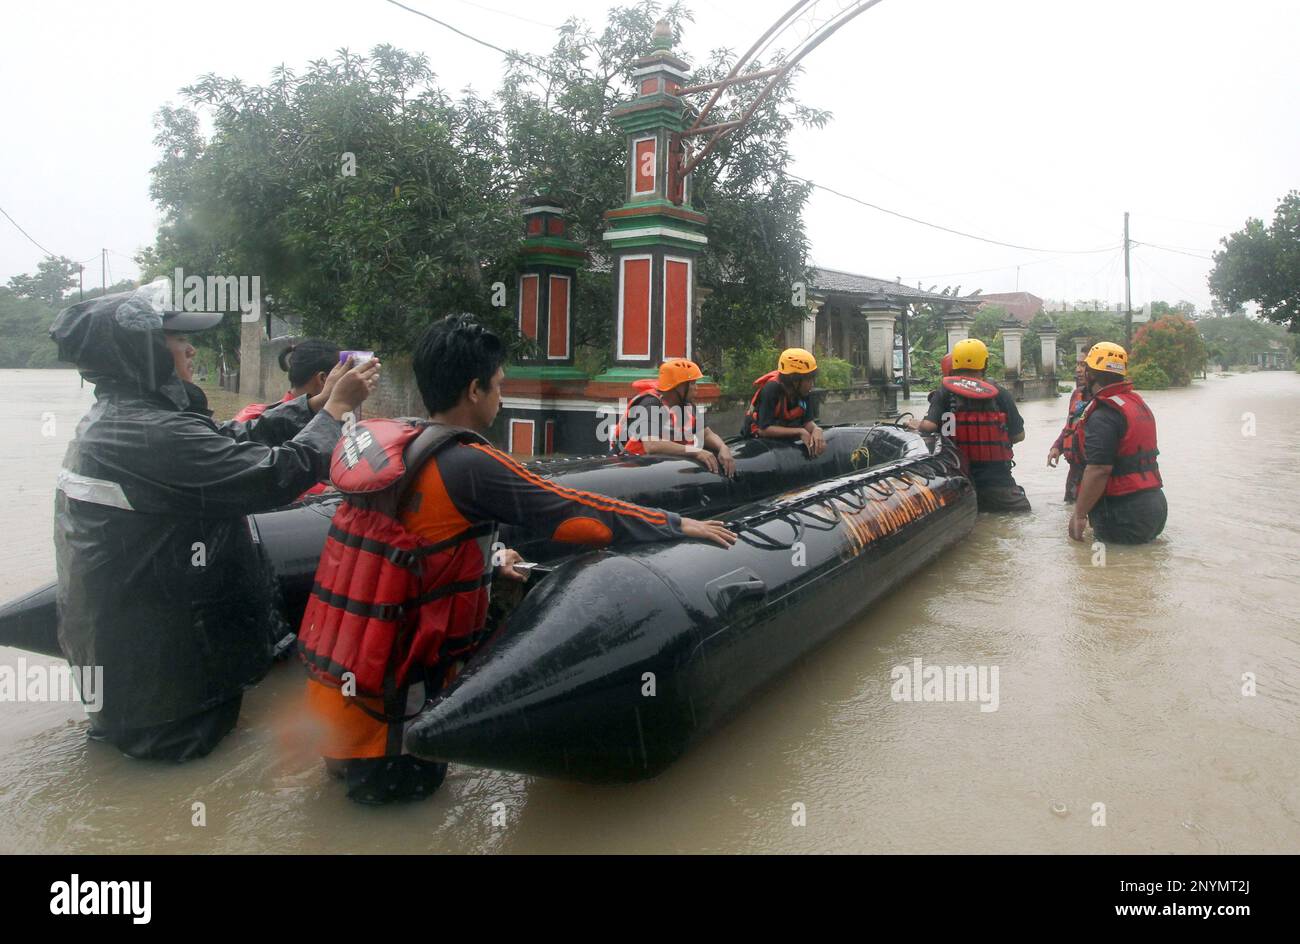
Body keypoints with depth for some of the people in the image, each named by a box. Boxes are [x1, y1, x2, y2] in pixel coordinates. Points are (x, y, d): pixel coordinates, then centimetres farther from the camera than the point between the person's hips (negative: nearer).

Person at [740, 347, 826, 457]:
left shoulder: (803, 391, -10)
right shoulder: (771, 389, -26)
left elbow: (808, 421, -8)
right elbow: (765, 429, -30)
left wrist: (816, 430, -32)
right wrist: (800, 432, -33)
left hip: (786, 437, 6)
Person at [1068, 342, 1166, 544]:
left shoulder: (1103, 415, -18)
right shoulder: (1139, 403, 13)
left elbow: (1098, 470, -25)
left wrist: (1079, 514, -19)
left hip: (1126, 513, -9)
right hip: (1155, 504, 9)